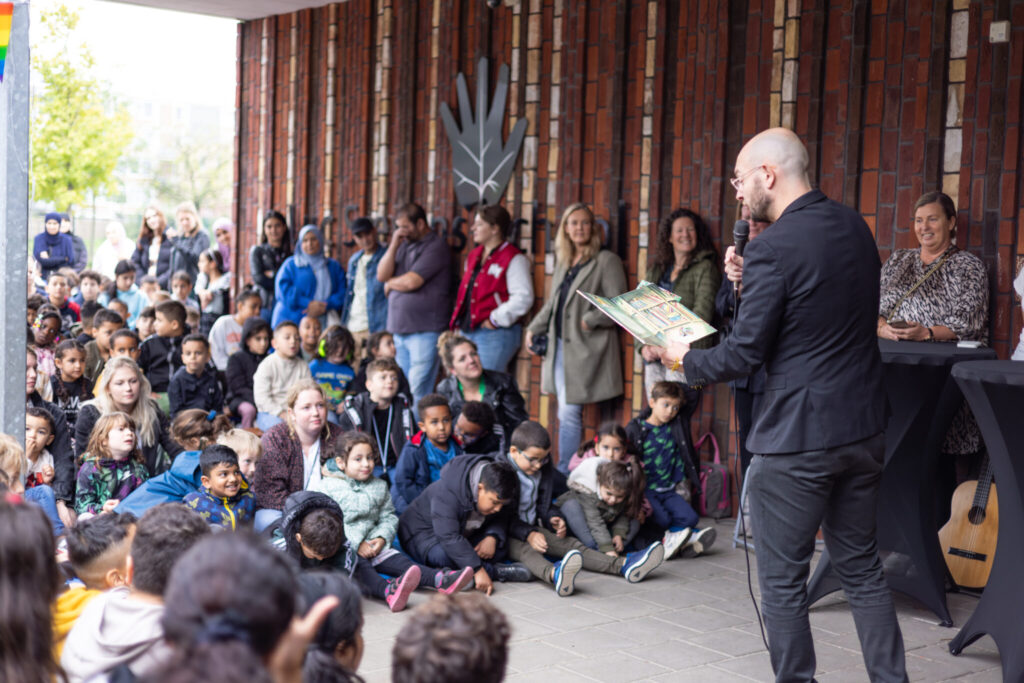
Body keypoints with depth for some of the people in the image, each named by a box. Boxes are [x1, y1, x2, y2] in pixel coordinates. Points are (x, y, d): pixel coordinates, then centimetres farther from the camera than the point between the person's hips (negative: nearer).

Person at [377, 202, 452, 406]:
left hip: (424, 330, -7)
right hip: (399, 328, 7)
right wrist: (393, 246, -1)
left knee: (418, 392, -9)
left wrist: (390, 283, 5)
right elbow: (381, 275, 9)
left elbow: (412, 282, -14)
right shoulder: (404, 245, 17)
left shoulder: (436, 247, -7)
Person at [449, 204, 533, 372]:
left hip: (495, 334, -8)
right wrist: (459, 323, 14)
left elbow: (523, 297, -18)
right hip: (467, 331, 8)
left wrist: (496, 320, -16)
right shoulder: (473, 256, 18)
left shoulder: (513, 259, -8)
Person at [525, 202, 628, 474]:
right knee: (565, 414, 9)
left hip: (585, 350, -7)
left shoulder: (607, 261, -4)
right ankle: (568, 472, 15)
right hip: (560, 348, 7)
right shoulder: (563, 262, 18)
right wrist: (533, 329, 18)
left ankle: (564, 474, -5)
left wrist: (589, 321, -14)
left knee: (569, 414, -11)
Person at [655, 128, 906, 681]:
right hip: (863, 427, 8)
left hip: (797, 438, -8)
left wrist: (685, 360, 4)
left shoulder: (773, 248, -18)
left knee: (782, 580, 6)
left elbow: (744, 354, -14)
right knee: (861, 567, 18)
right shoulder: (854, 226, 6)